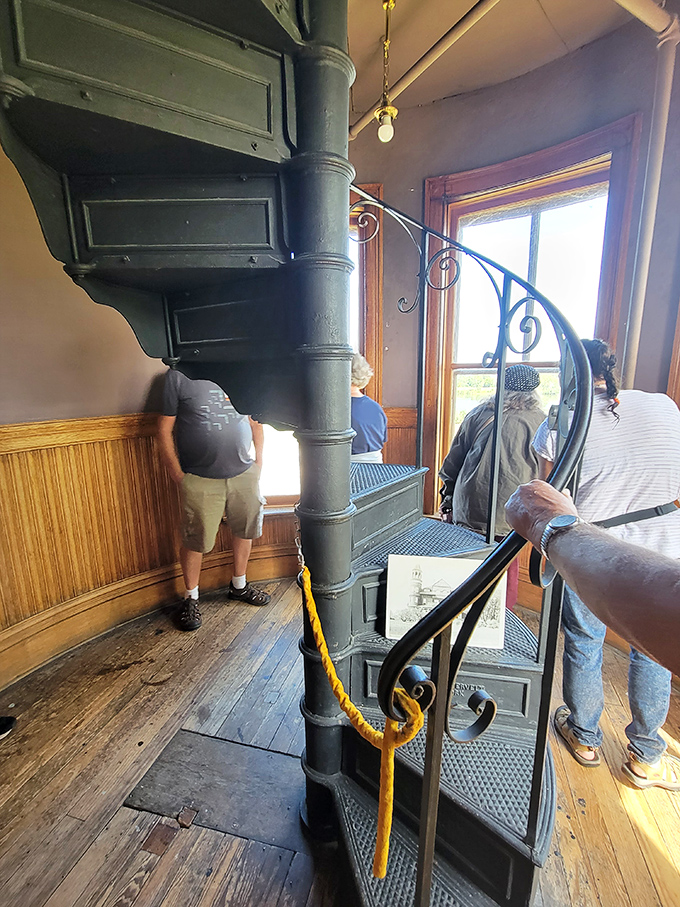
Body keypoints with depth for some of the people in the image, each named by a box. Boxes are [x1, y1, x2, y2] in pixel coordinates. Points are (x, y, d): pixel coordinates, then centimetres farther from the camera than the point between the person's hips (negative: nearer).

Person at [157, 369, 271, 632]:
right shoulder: (178, 376, -4)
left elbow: (256, 421, 14)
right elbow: (165, 430, -3)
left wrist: (258, 463, 8)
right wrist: (178, 475, -7)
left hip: (243, 473, 4)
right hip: (200, 479, -4)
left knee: (244, 530, 16)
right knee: (195, 541, 6)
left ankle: (239, 585, 39)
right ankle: (190, 598, 30)